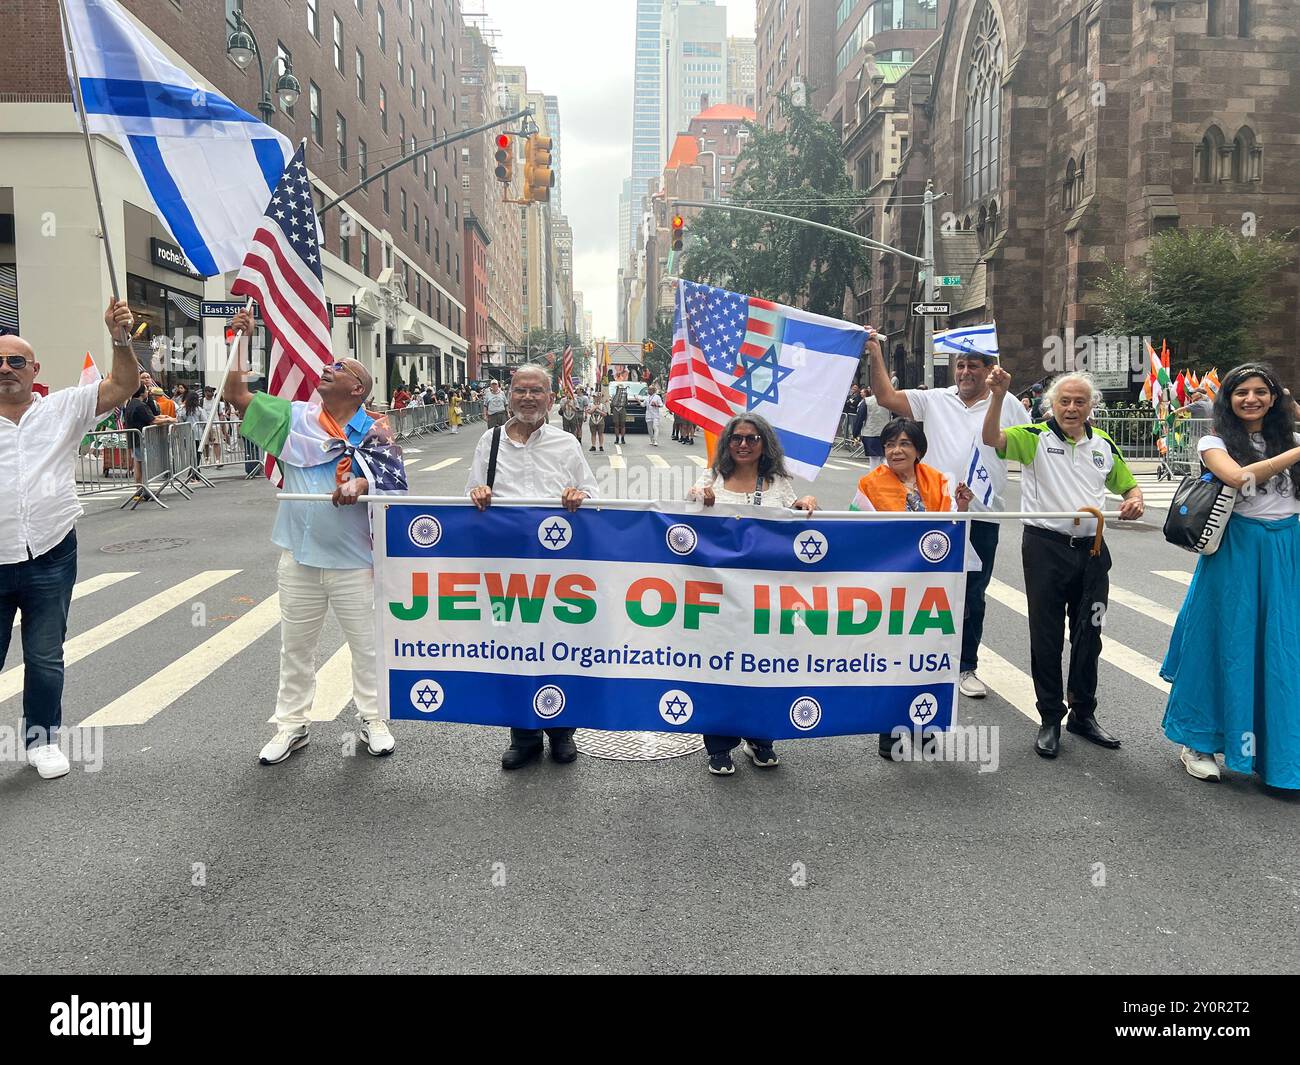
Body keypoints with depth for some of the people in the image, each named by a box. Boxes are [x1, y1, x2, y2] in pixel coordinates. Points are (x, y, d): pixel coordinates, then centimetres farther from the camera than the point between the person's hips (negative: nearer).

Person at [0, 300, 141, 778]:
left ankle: (41, 740, 29)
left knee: (45, 658, 12)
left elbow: (124, 385, -6)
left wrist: (121, 339, -20)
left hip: (51, 559, 0)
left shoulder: (63, 409, 2)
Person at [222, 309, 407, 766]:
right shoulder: (295, 418, 5)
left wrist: (360, 485, -30)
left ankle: (372, 719, 24)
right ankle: (291, 725, 26)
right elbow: (236, 395, 4)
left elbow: (394, 485, -12)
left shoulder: (373, 432, -3)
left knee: (367, 644, 8)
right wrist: (240, 341, 1)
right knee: (296, 646, 13)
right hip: (299, 556, 3)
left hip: (354, 559, -3)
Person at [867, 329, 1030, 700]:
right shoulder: (935, 400, 5)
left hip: (983, 517, 0)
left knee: (973, 596, 9)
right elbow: (886, 397, -3)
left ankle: (966, 667, 21)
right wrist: (876, 355, -10)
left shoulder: (1007, 405, 6)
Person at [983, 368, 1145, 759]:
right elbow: (992, 439, -23)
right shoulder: (1035, 438, -4)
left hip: (1092, 548, 4)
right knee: (1047, 637, 4)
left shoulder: (1104, 444, 11)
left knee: (1088, 635, 13)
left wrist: (1134, 500, -2)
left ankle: (1083, 714, 28)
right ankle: (1050, 719, 16)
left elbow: (1127, 484, 22)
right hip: (1046, 547, -4)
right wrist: (998, 396, -37)